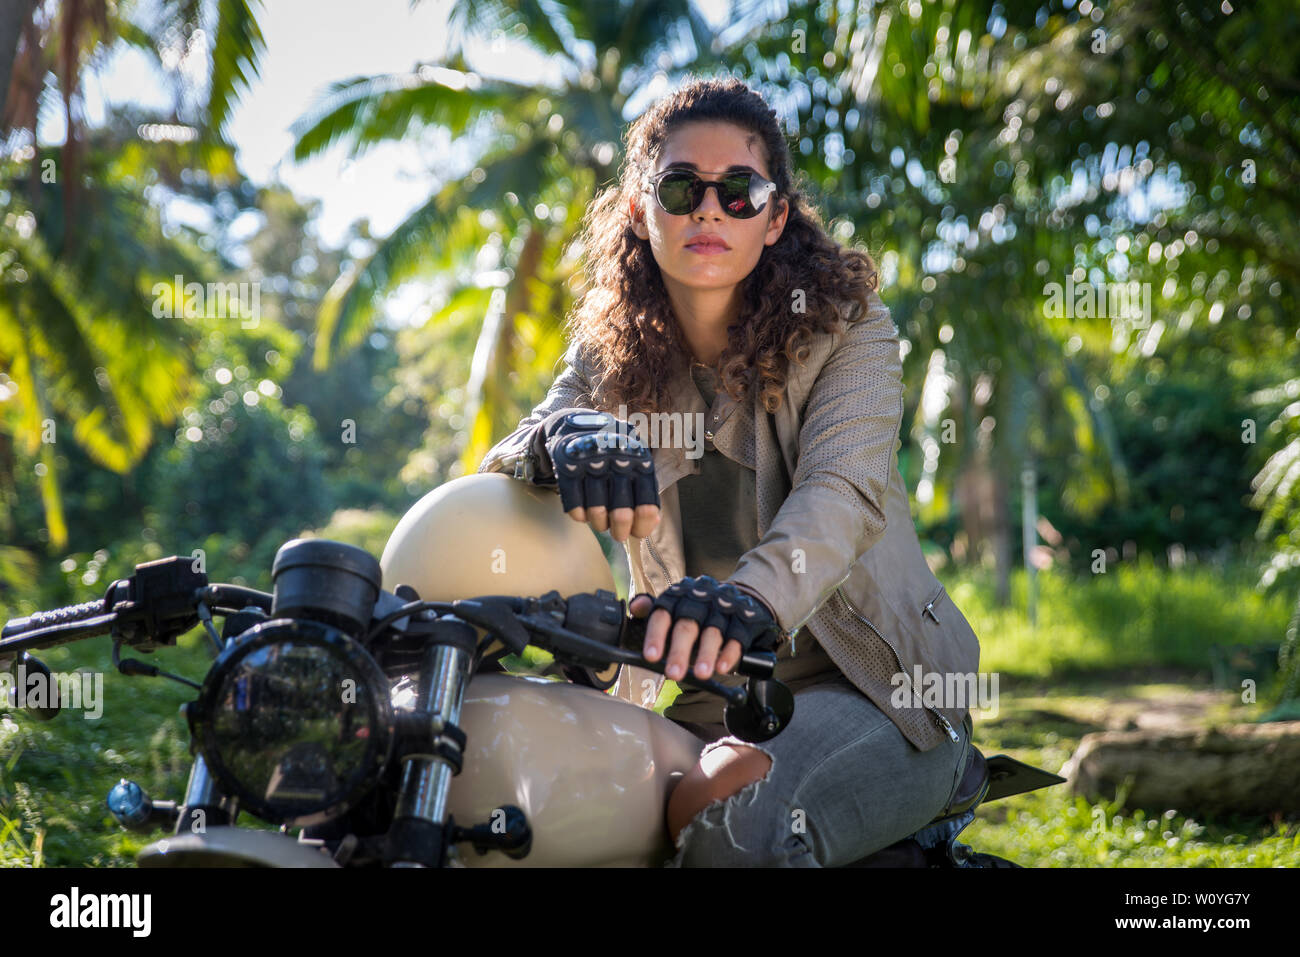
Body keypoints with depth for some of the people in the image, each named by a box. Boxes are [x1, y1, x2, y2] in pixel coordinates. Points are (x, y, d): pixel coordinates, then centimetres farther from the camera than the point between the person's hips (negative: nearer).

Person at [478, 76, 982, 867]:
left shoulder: (849, 327, -5)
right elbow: (497, 474, -8)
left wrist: (750, 597, -46)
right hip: (690, 701, 4)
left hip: (865, 689, -4)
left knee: (740, 822, -33)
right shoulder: (613, 352, 7)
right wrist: (564, 438, -34)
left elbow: (844, 491, -23)